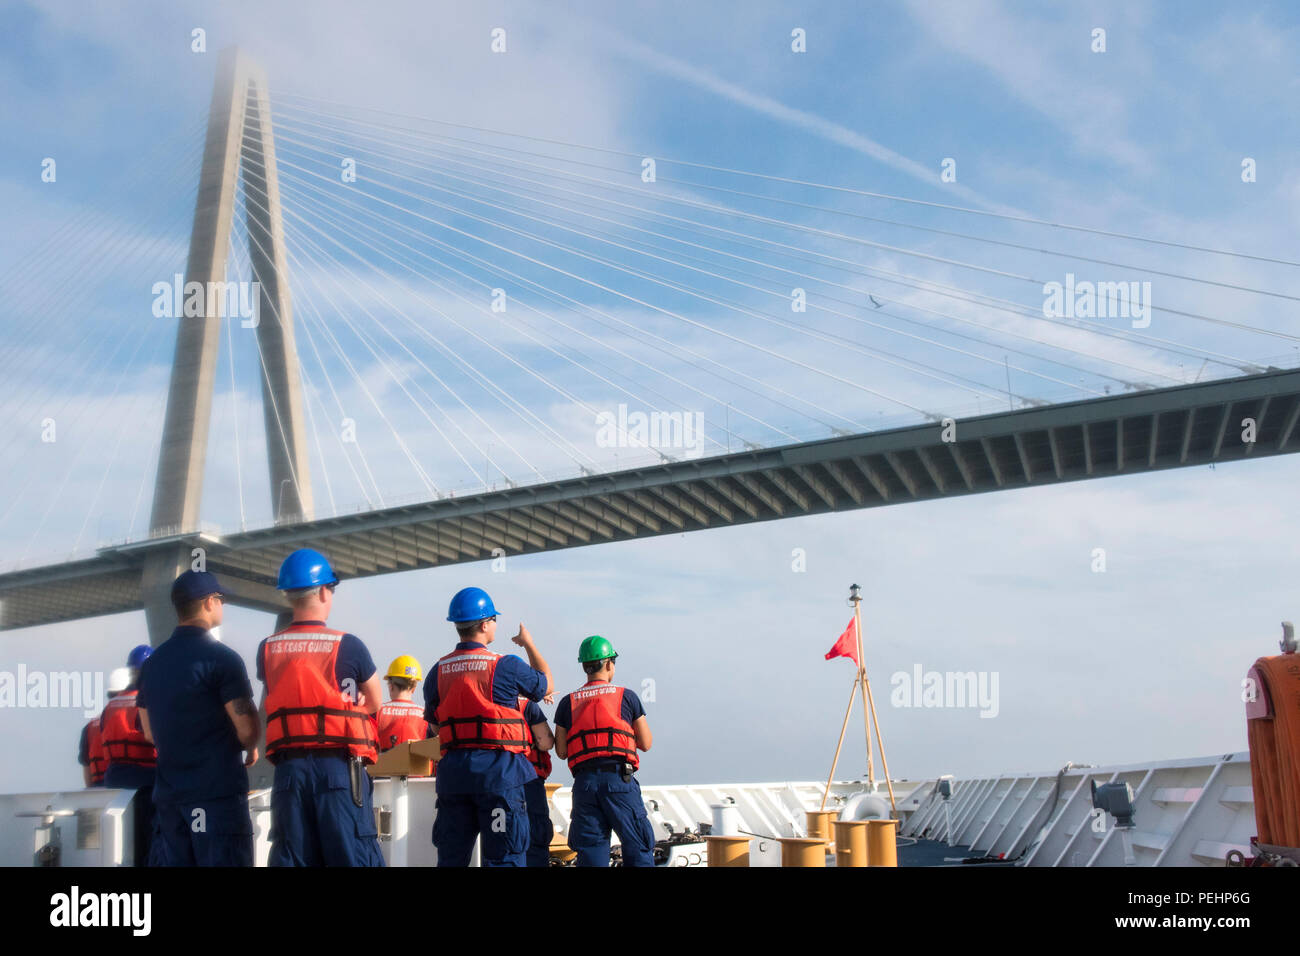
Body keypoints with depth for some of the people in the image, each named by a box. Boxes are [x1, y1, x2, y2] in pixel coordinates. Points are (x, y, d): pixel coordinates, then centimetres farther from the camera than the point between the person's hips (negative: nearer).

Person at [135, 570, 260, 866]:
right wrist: (251, 748, 6)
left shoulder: (152, 663, 11)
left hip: (169, 793, 7)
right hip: (217, 790, -7)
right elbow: (248, 730, -15)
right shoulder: (221, 658, -12)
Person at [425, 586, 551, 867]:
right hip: (499, 770, -5)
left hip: (453, 770, 5)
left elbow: (435, 722, 15)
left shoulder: (438, 672, 5)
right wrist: (529, 644, 25)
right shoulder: (507, 666, -8)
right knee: (504, 857, 0)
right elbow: (546, 685, 11)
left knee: (451, 856, 12)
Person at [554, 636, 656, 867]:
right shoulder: (627, 697, 7)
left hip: (584, 781, 3)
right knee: (638, 847, 1)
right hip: (619, 778, -2)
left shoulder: (568, 703, 12)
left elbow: (561, 751, 12)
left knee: (591, 849, 4)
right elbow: (645, 744, 11)